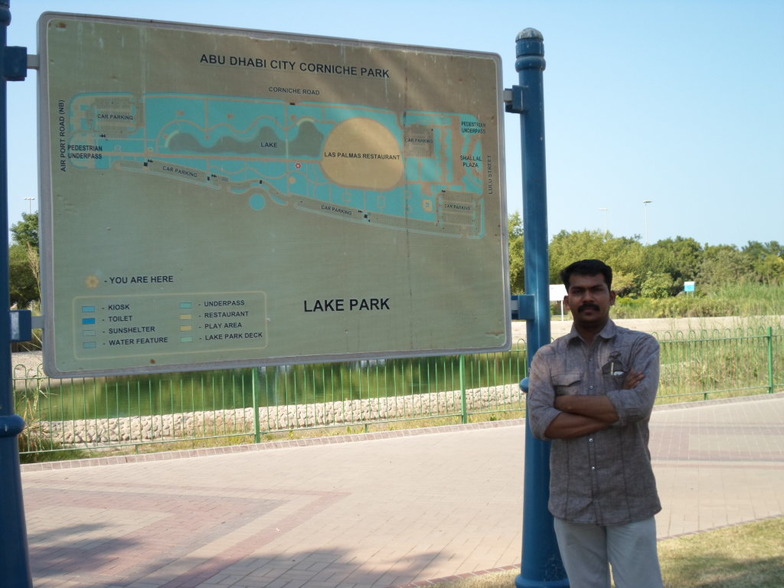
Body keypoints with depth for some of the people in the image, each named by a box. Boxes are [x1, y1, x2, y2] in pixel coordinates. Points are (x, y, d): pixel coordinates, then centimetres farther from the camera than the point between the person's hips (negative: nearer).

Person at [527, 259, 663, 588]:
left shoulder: (641, 346, 0)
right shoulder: (547, 358, 4)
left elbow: (638, 404, -17)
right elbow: (541, 423, -10)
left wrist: (568, 402, -8)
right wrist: (615, 410, -13)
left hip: (630, 502, -2)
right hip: (572, 503, 2)